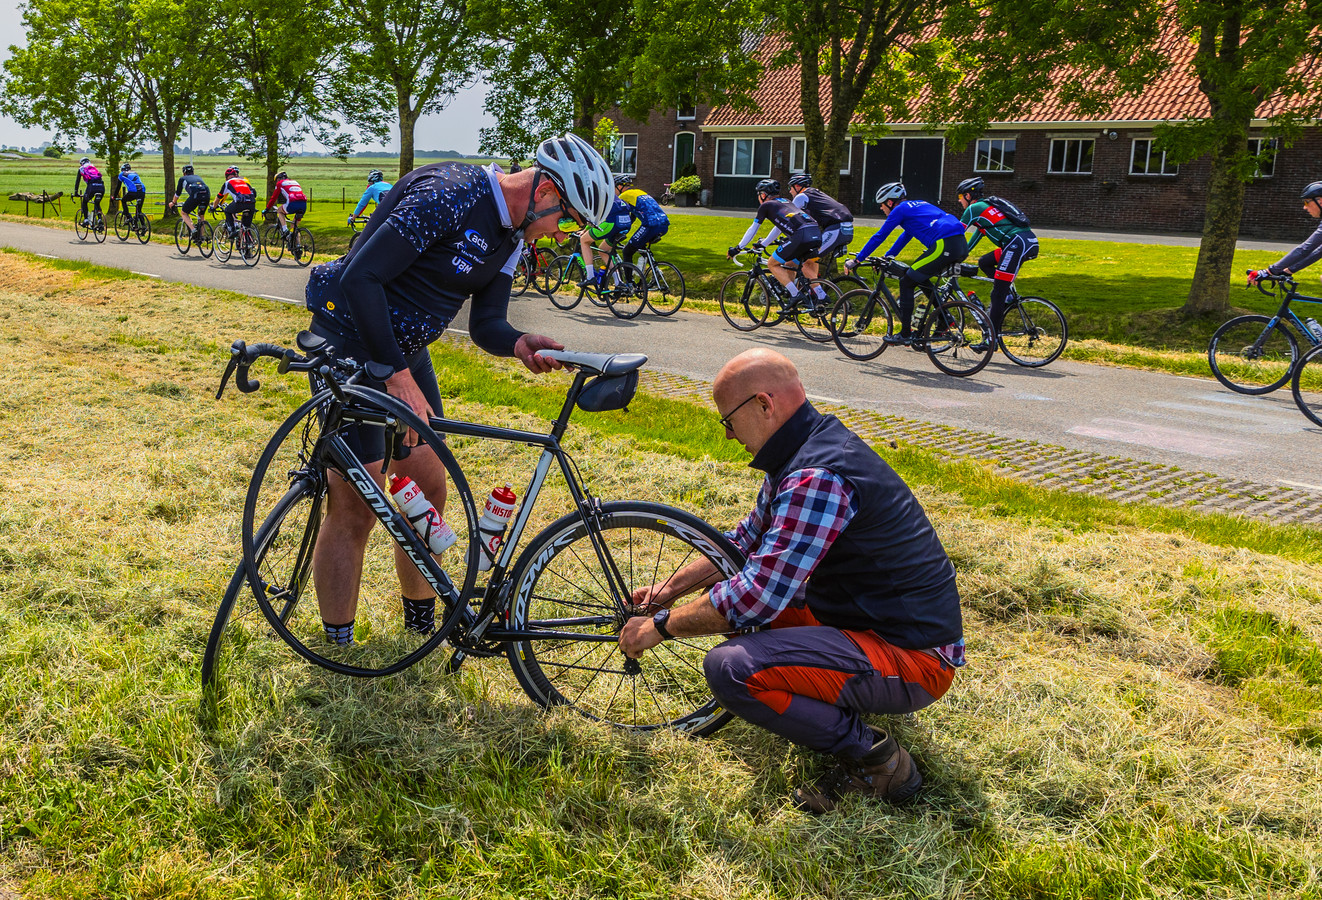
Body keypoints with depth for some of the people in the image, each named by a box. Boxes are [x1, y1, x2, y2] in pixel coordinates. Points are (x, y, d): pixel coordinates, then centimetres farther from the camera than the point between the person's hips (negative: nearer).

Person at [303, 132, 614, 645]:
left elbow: (485, 323, 3)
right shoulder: (448, 196, -25)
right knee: (356, 504, -7)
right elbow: (360, 279, -30)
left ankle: (422, 622, 28)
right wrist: (398, 375, -32)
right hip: (350, 342, -9)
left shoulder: (510, 237, 3)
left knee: (428, 487, 11)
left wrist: (518, 344, -21)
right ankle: (337, 655, 6)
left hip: (405, 350, 9)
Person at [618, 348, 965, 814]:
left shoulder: (818, 477, -26)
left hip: (913, 658, -10)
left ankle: (876, 760, -9)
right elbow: (747, 541, 20)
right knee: (727, 586, 17)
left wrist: (662, 626, -14)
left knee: (730, 668, -26)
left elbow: (758, 595, -28)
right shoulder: (807, 448, 7)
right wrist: (673, 587, 13)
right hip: (870, 616, 10)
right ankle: (842, 702, 18)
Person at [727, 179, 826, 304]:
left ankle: (796, 297, -2)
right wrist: (762, 244, 57)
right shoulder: (785, 202, 35)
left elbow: (752, 229, 20)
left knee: (772, 264, 9)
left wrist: (737, 249, 29)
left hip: (801, 236, -7)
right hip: (817, 235, 7)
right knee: (790, 266, 25)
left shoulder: (766, 206, 15)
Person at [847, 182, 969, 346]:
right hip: (962, 245, 9)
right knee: (920, 278, 27)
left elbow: (879, 237, 7)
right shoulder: (917, 205, 31)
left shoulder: (900, 209, 5)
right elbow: (906, 236, 42)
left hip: (944, 245, -9)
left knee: (906, 282, 2)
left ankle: (905, 334, 3)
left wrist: (857, 260, 14)